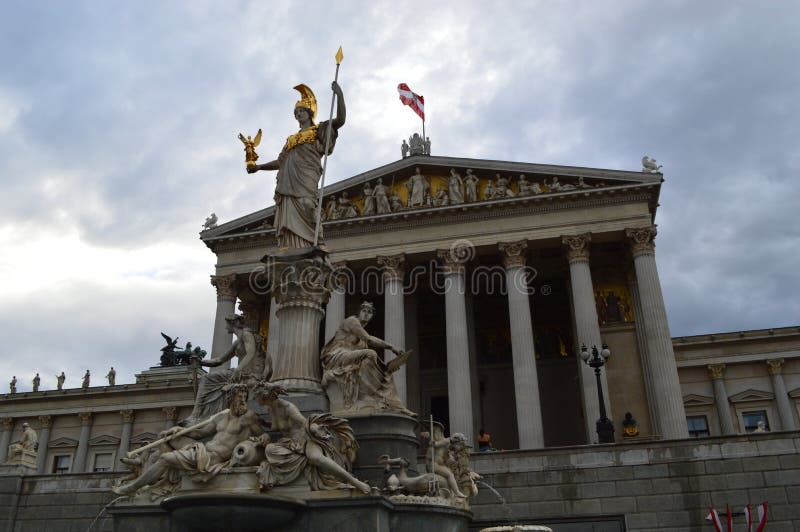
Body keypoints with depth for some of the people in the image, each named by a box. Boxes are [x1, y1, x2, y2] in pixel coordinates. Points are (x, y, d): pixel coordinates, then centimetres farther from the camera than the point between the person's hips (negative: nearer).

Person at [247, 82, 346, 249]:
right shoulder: (291, 139, 32)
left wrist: (339, 95, -10)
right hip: (287, 183, 5)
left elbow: (340, 120, 1)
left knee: (304, 216, -21)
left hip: (305, 180, -5)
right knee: (289, 222, -7)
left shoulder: (319, 130, 15)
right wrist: (259, 166, 20)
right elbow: (280, 161, 31)